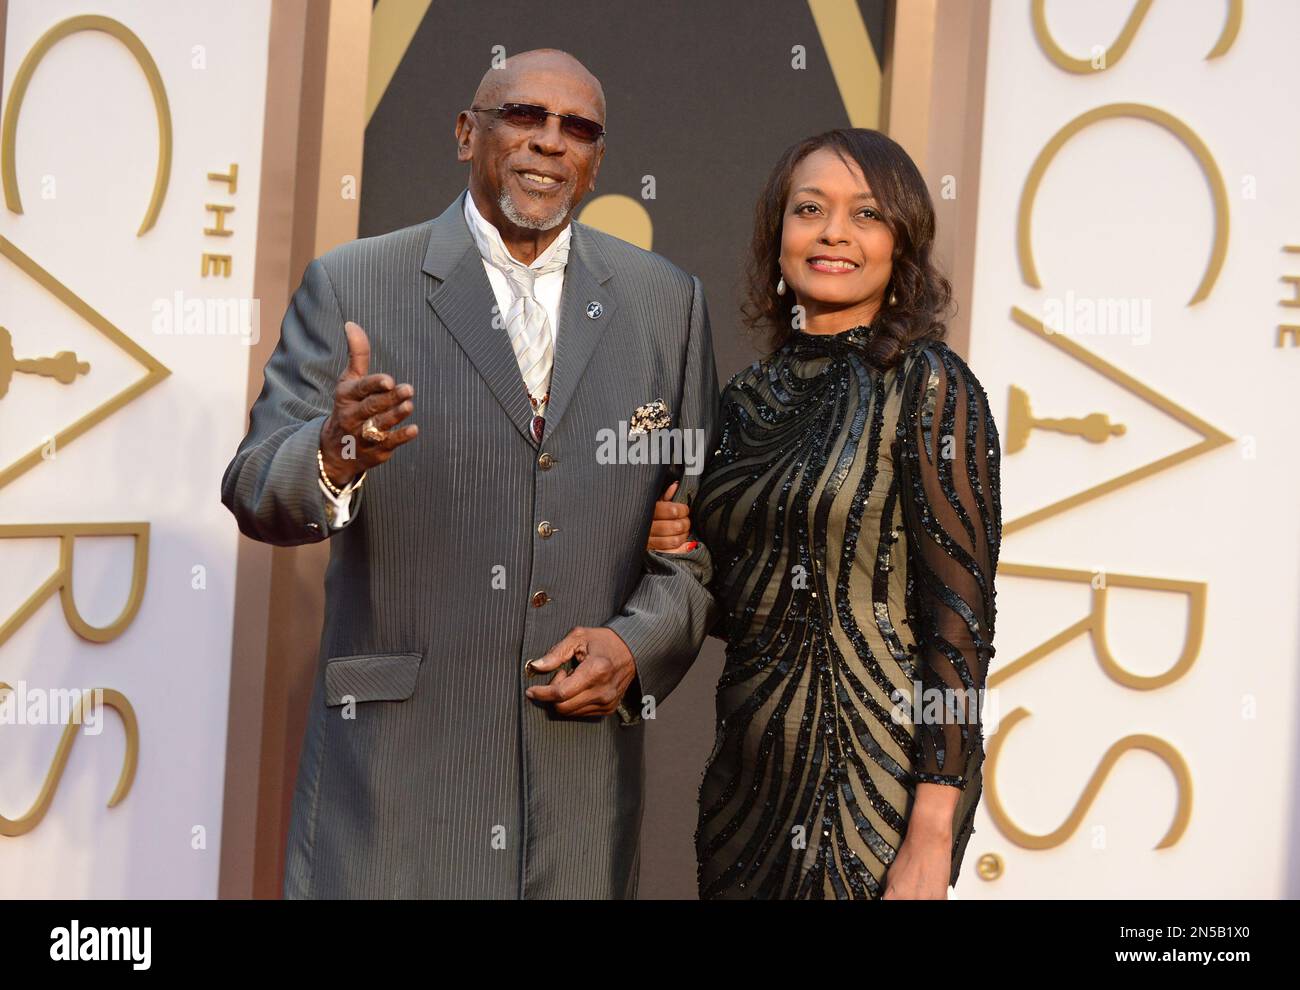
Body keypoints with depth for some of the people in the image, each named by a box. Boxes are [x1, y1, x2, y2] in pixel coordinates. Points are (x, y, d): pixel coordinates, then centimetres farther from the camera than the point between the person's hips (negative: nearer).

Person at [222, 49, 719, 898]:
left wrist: (642, 642, -5)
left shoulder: (666, 301, 8)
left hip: (584, 746, 3)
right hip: (394, 753, -2)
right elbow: (257, 491, -5)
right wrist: (334, 454, -26)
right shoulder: (352, 286, 0)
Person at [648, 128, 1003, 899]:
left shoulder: (928, 385, -10)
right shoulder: (749, 398, 7)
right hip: (750, 769, 6)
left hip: (873, 776, -6)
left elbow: (961, 615, -14)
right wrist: (678, 550, -3)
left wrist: (932, 838, -19)